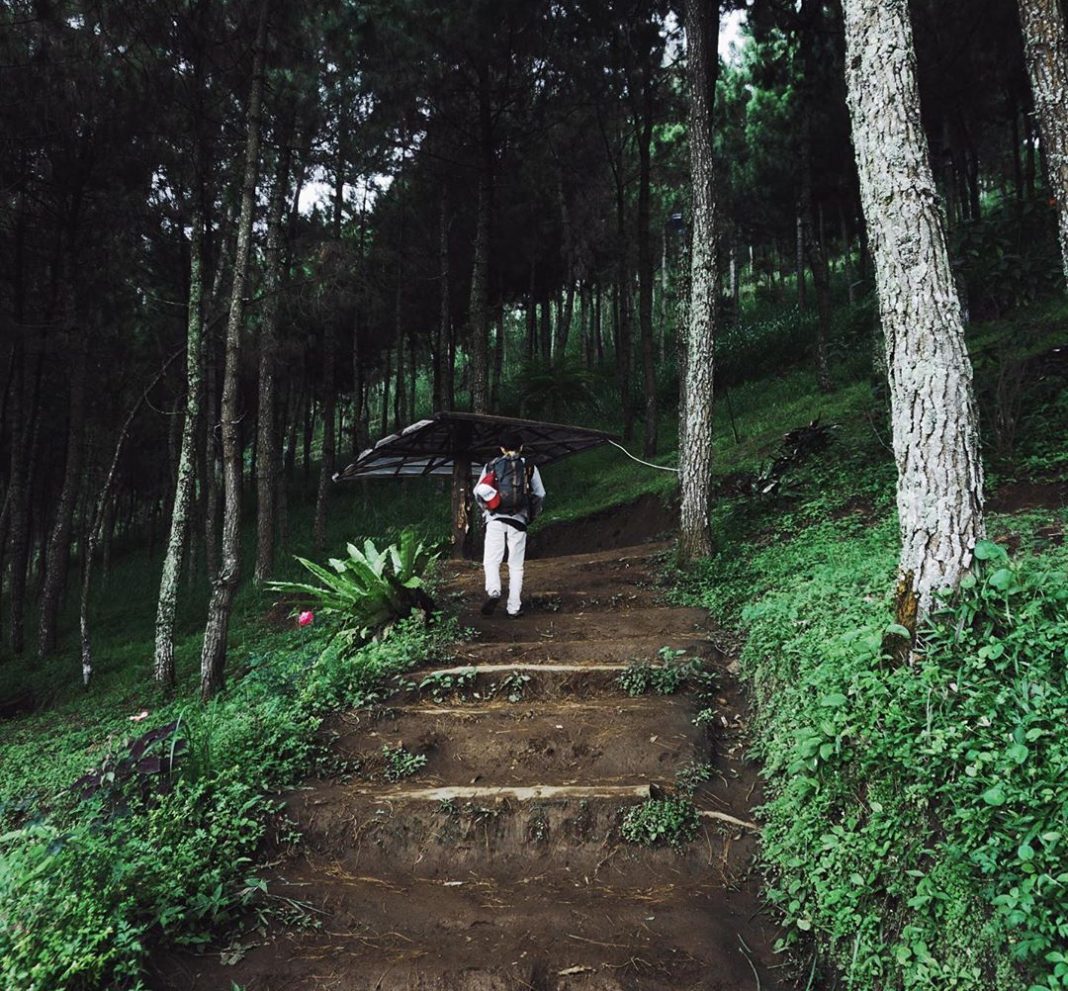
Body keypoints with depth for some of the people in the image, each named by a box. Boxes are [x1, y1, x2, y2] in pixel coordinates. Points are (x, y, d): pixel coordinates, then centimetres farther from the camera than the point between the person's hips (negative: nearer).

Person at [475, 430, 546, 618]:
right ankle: (514, 607, 6)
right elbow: (540, 494, 9)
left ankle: (493, 592, -24)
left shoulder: (492, 466, 9)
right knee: (516, 565, 7)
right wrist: (532, 514, 24)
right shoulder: (529, 467, 10)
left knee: (491, 561, 2)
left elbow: (479, 491, 0)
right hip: (518, 520, 1)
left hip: (495, 519, -1)